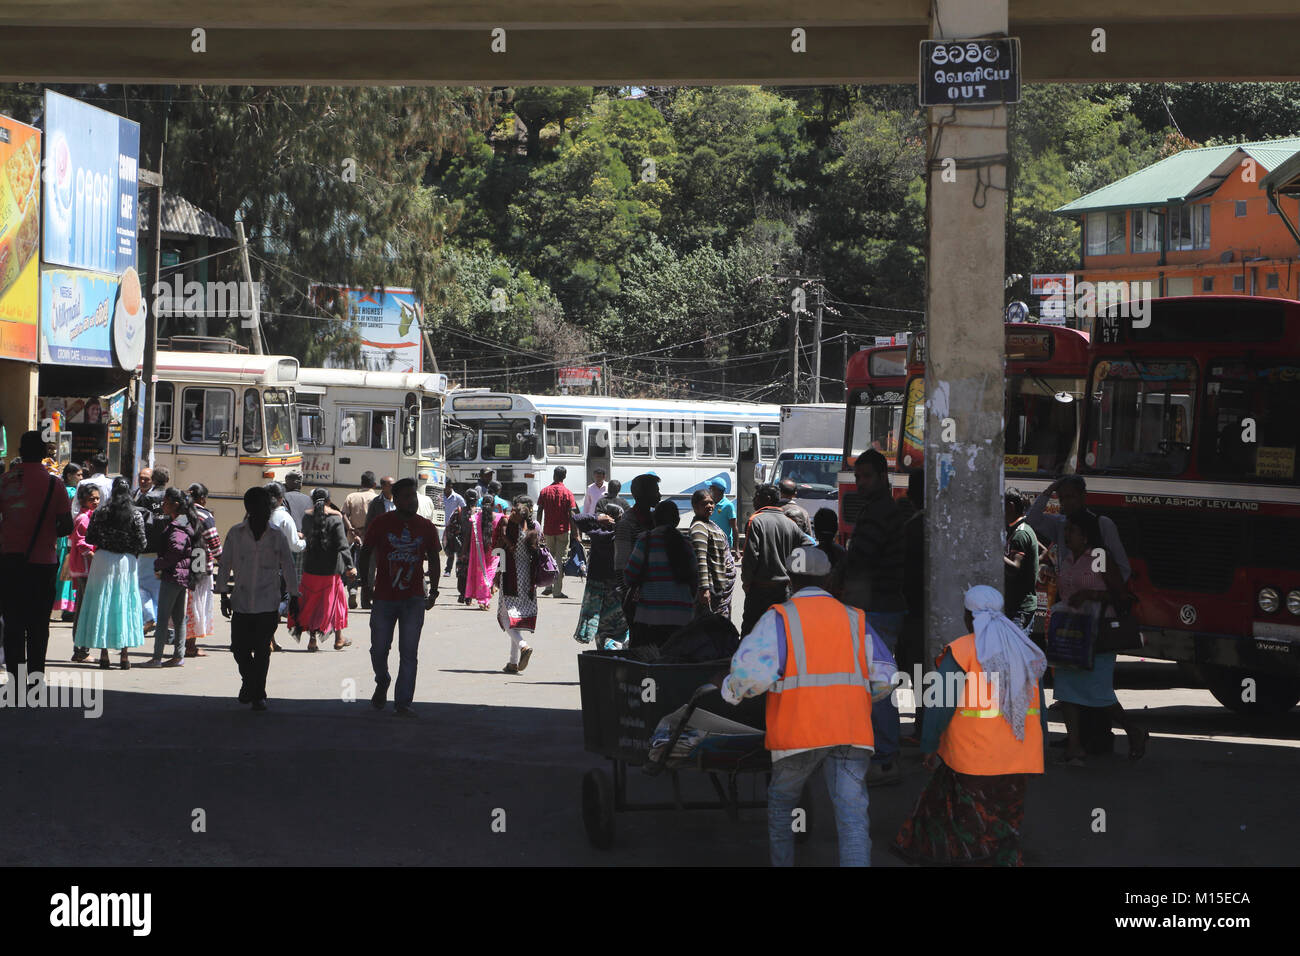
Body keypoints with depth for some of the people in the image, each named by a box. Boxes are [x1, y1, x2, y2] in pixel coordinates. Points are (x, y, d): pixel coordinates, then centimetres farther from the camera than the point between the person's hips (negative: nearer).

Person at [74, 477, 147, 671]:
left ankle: (104, 654, 6)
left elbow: (89, 538, 0)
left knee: (102, 603, 7)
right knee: (124, 604, 4)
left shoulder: (100, 512, -1)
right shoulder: (135, 514, -5)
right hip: (126, 562, -1)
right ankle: (124, 655, 3)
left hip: (103, 560, 1)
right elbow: (142, 543, -7)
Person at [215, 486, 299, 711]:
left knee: (262, 651, 0)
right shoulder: (235, 534, 0)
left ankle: (258, 694, 14)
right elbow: (224, 565, 7)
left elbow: (288, 568, 10)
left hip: (268, 605, 0)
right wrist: (224, 595, 4)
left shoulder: (277, 538, 2)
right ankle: (249, 681, 29)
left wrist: (294, 597, 10)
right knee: (239, 650, 0)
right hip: (241, 604, 0)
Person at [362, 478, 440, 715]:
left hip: (413, 600, 1)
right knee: (379, 648, 6)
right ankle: (382, 683, 36)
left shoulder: (426, 527, 5)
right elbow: (365, 554, 5)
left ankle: (403, 702, 3)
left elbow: (433, 560, 14)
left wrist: (433, 591, 10)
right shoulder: (381, 523, -1)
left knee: (409, 653, -3)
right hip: (384, 598, -1)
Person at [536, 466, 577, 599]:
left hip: (548, 531, 2)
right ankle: (558, 591, -3)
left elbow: (539, 512, 2)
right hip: (563, 531, -2)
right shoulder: (567, 493, -5)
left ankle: (548, 586, 17)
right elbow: (572, 515, -10)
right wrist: (573, 532, -5)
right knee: (561, 559, 0)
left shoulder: (544, 492, 2)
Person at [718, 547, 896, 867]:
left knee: (781, 804, 22)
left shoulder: (780, 618, 2)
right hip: (850, 733, 2)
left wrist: (729, 688, 8)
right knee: (852, 817, -6)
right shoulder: (853, 619, 13)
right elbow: (884, 678, 9)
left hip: (798, 734, -2)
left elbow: (751, 672, -14)